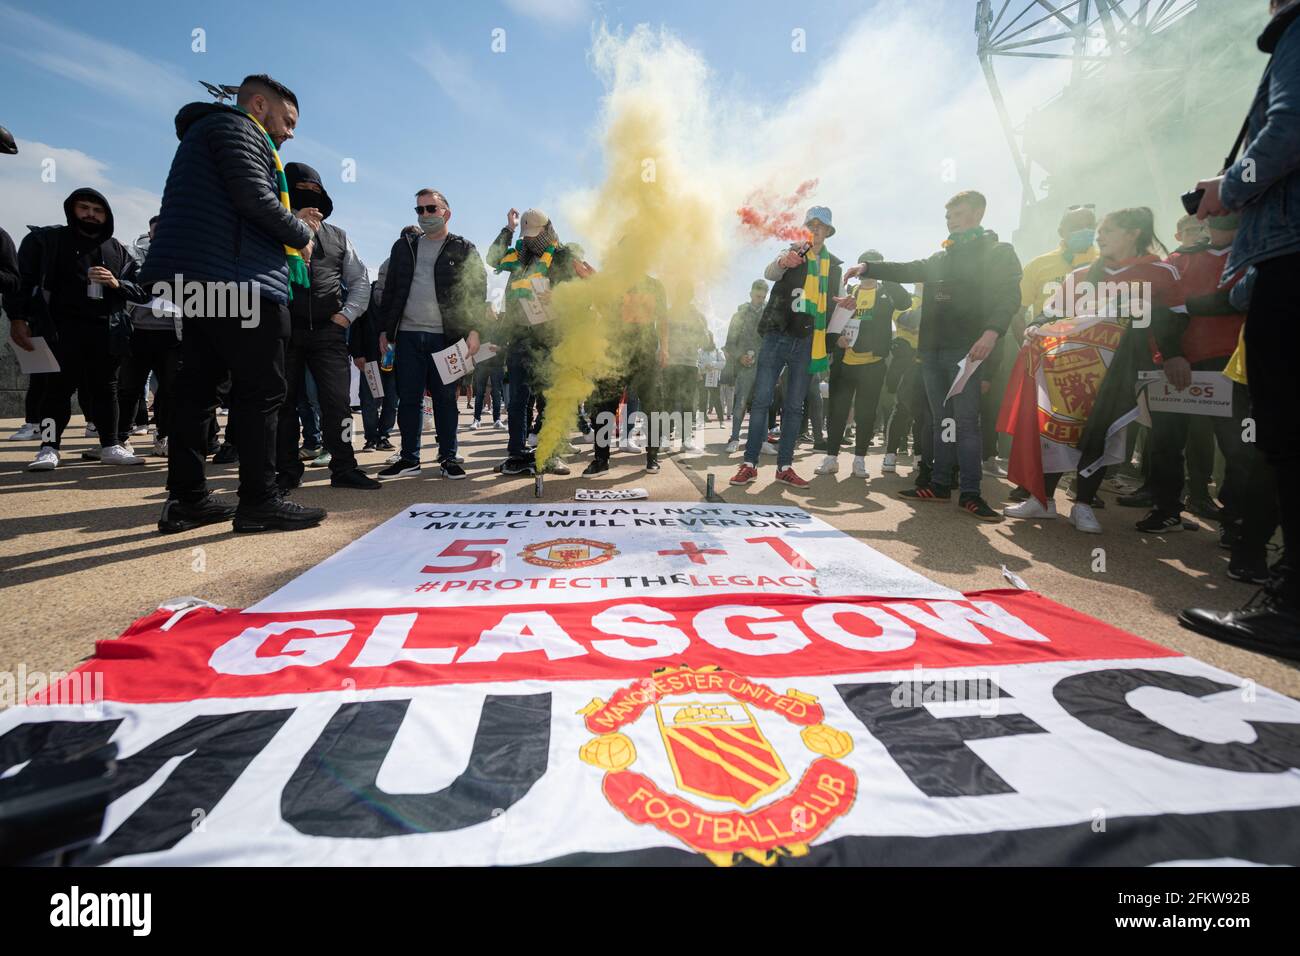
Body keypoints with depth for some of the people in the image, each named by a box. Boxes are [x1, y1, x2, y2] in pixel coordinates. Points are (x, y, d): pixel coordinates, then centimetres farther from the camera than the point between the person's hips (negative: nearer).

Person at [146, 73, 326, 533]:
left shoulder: (208, 130, 32)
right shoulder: (236, 125, 1)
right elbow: (254, 199, -14)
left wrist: (289, 223, 17)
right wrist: (300, 232, 1)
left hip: (199, 283, 10)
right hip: (237, 283, -10)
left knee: (198, 388, 7)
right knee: (261, 390, -8)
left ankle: (186, 499, 11)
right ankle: (259, 500, -7)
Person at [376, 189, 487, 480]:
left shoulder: (464, 249, 7)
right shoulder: (404, 246, 17)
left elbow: (477, 291, 0)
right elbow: (390, 290, 17)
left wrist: (473, 330, -10)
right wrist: (385, 330, 11)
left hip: (446, 336, -3)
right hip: (408, 335, 3)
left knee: (445, 398, 1)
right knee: (408, 399, 4)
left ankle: (448, 457, 10)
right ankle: (409, 458, 12)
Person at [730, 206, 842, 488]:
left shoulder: (833, 264, 13)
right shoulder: (793, 253, 4)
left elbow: (833, 304, 16)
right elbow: (769, 272, -16)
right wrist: (783, 262, -39)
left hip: (807, 342, 3)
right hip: (778, 335, -3)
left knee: (794, 406, 5)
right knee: (761, 400, -5)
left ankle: (784, 466, 10)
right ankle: (750, 464, -1)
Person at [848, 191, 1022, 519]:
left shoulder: (998, 252, 3)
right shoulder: (940, 258, 22)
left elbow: (1009, 296, -8)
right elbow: (907, 270, 18)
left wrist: (991, 332, -25)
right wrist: (867, 267, 4)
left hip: (964, 349, -6)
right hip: (932, 349, 6)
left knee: (966, 422, -9)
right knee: (941, 421, 8)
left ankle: (970, 493, -6)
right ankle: (940, 485, 13)